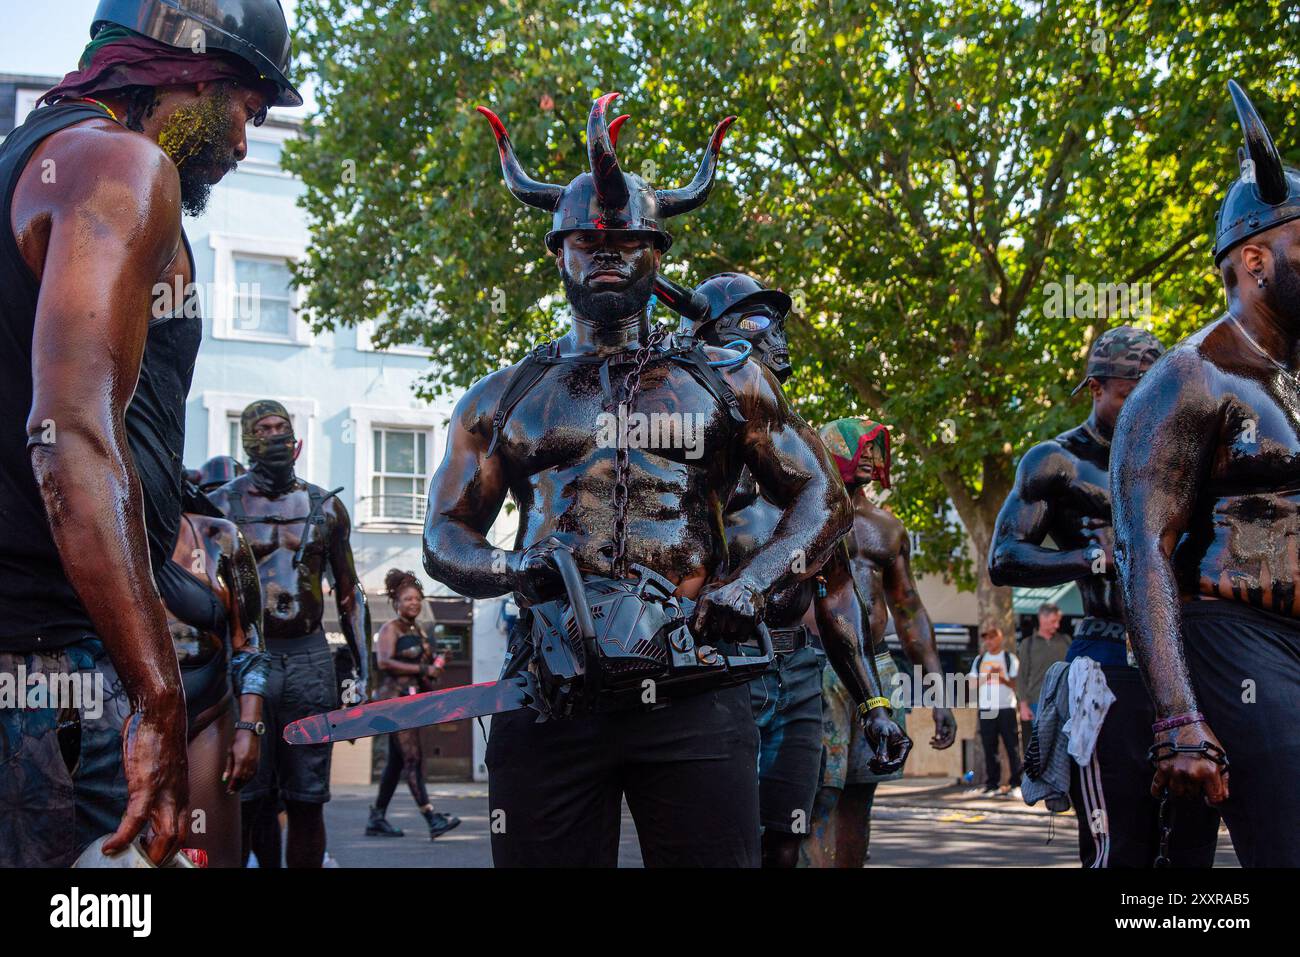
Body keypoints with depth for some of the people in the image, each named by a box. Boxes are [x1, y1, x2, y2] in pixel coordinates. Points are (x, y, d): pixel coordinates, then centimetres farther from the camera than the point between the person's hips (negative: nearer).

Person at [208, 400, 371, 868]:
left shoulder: (325, 507, 10)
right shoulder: (221, 505, 3)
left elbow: (349, 592, 13)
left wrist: (360, 669, 7)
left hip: (310, 659, 2)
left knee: (307, 800, 5)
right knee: (244, 800, -2)